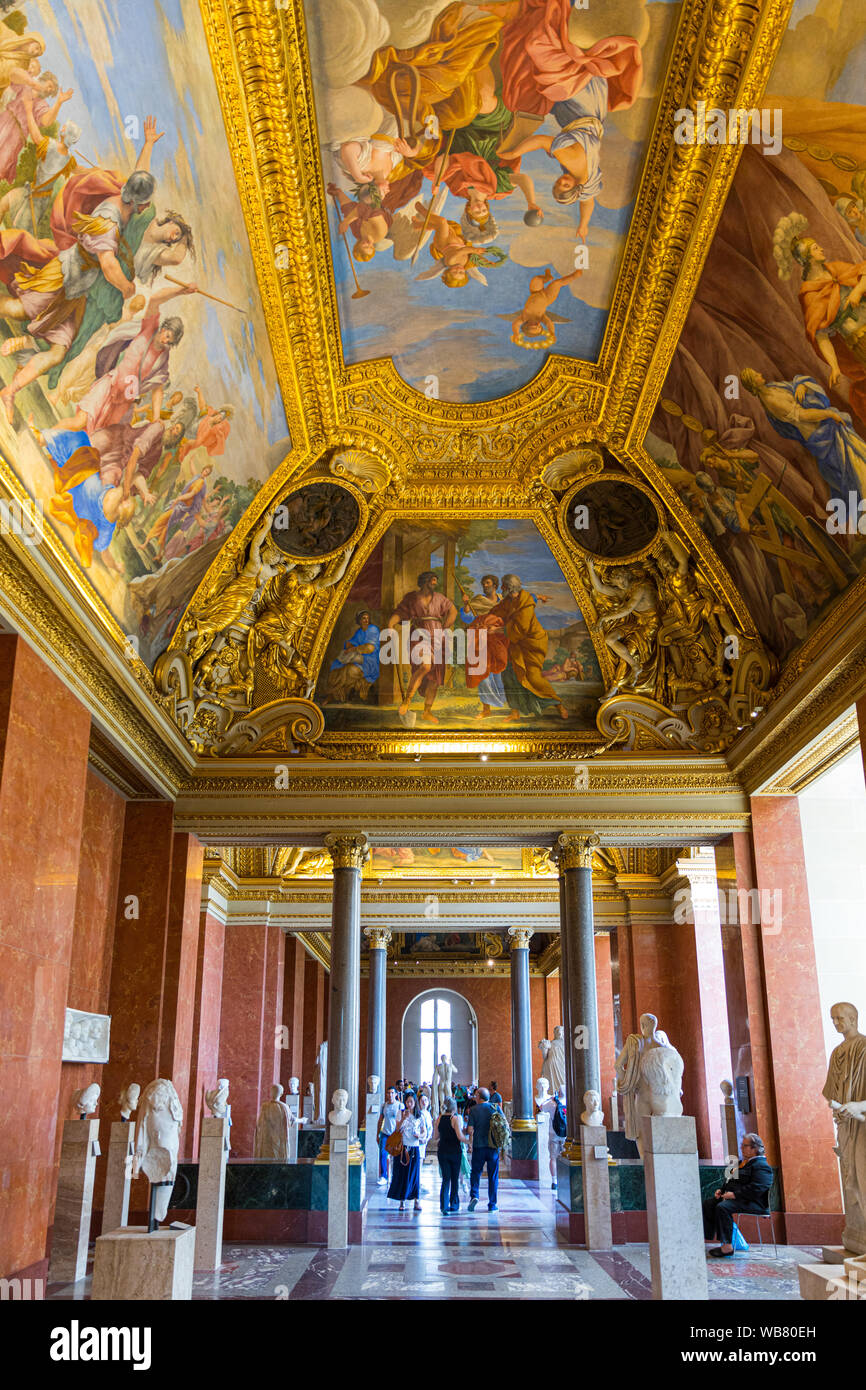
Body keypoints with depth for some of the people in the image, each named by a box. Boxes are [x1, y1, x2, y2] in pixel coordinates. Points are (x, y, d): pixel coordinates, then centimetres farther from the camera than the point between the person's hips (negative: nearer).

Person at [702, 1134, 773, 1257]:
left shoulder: (761, 1166, -10)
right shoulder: (743, 1163, 23)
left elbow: (756, 1189, -23)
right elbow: (732, 1181, 30)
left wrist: (735, 1194, -23)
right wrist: (721, 1190, 12)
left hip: (753, 1202, -10)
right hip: (734, 1197, 10)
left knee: (722, 1207, -31)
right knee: (709, 1203, -3)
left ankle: (727, 1246, -28)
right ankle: (706, 1237, -8)